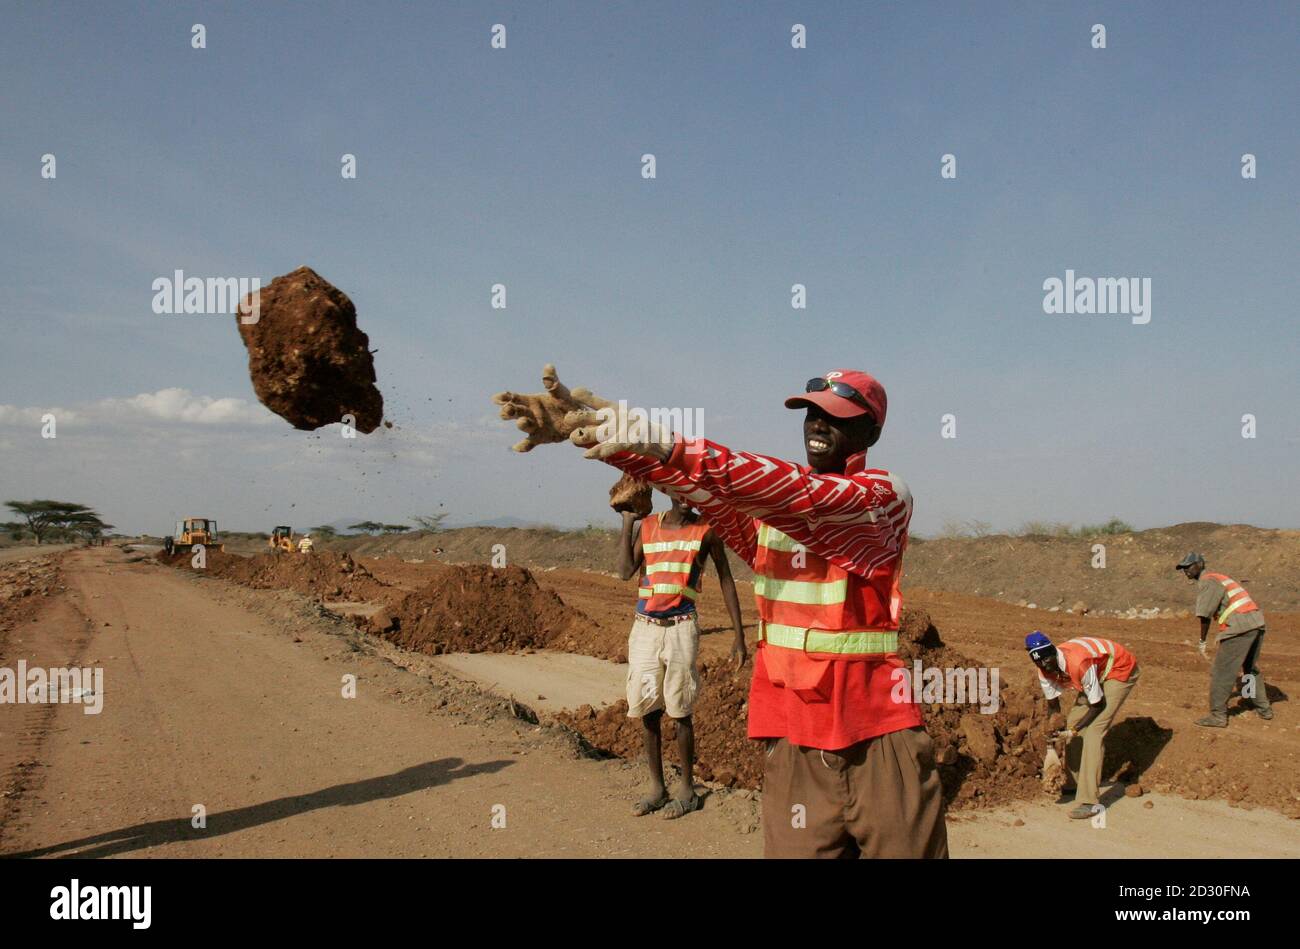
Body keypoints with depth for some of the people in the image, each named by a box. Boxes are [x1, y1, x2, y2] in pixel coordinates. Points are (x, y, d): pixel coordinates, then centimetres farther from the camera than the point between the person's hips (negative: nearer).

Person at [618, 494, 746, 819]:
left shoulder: (705, 530, 0)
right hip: (645, 626, 3)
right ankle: (657, 788, 20)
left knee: (680, 711, 0)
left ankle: (687, 791, 13)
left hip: (681, 628, -3)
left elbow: (726, 580, 4)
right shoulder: (647, 526, 8)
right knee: (647, 710, 7)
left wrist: (739, 635, 1)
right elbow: (626, 571, -3)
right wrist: (628, 521, -2)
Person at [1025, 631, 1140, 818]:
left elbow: (1097, 704, -24)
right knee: (1072, 720, 7)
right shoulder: (1045, 671, -15)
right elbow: (1053, 704, -3)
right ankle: (1074, 780, 26)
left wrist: (1075, 730, -24)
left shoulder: (1078, 663, -38)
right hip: (1099, 673, 8)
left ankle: (1089, 801, -18)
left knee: (1094, 730, -17)